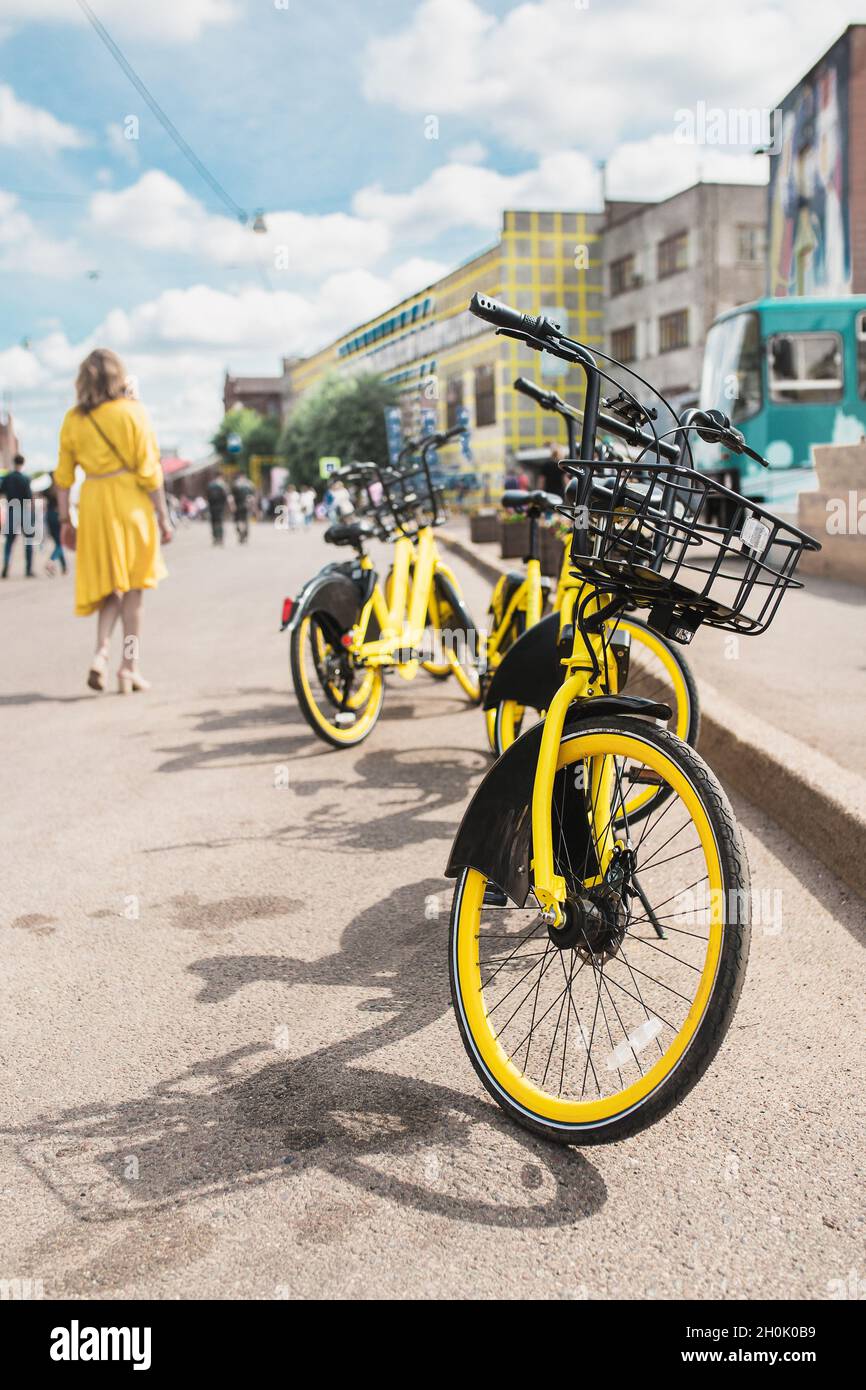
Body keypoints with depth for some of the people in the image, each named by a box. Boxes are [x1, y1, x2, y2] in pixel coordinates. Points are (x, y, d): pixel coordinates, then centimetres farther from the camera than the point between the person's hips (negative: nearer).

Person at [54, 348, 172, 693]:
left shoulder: (73, 419, 6)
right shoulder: (132, 412, -4)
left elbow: (63, 477, 6)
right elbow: (149, 471, -8)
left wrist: (65, 519, 13)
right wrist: (163, 516, -3)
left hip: (93, 503, 3)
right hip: (130, 500, -3)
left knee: (109, 585, 16)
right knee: (132, 589, 5)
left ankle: (101, 652, -4)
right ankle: (129, 667, 7)